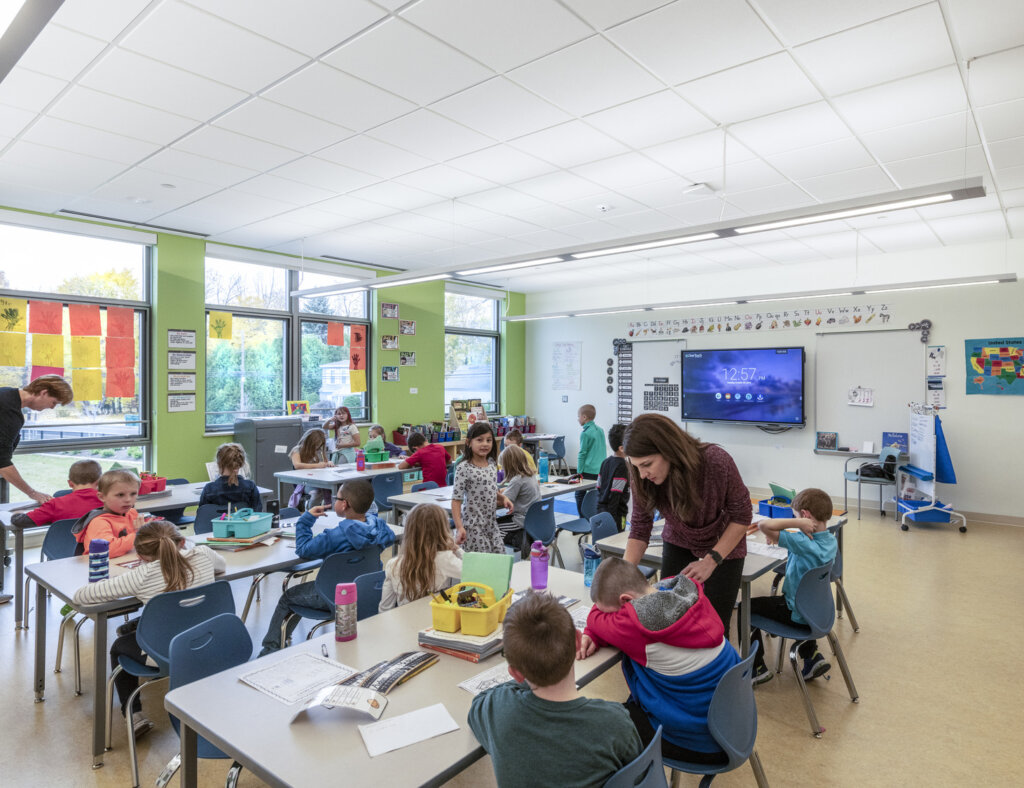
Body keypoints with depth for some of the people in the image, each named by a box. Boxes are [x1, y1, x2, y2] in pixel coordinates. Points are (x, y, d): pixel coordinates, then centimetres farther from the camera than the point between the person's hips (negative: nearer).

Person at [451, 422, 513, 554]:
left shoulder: (492, 464, 7)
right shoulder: (464, 469, -14)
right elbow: (456, 500, -15)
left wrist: (503, 498, 2)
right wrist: (459, 527, -21)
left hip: (492, 525, 7)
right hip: (473, 527, -7)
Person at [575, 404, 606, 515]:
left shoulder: (585, 433, -11)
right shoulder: (600, 430, 10)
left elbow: (582, 454, -10)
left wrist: (579, 471, -6)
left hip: (588, 471, -7)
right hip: (601, 470, 7)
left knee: (580, 494, 3)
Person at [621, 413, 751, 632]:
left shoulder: (716, 462, -33)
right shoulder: (641, 479, -23)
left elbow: (741, 515, -18)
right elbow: (640, 527, -13)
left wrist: (711, 560, -24)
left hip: (723, 546, -2)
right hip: (678, 545, 3)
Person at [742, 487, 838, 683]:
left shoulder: (803, 543, -32)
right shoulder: (830, 541, -7)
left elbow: (763, 525, -40)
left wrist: (797, 522, -34)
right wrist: (780, 534, -2)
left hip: (797, 614, -8)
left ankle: (757, 668, 13)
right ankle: (812, 655, 26)